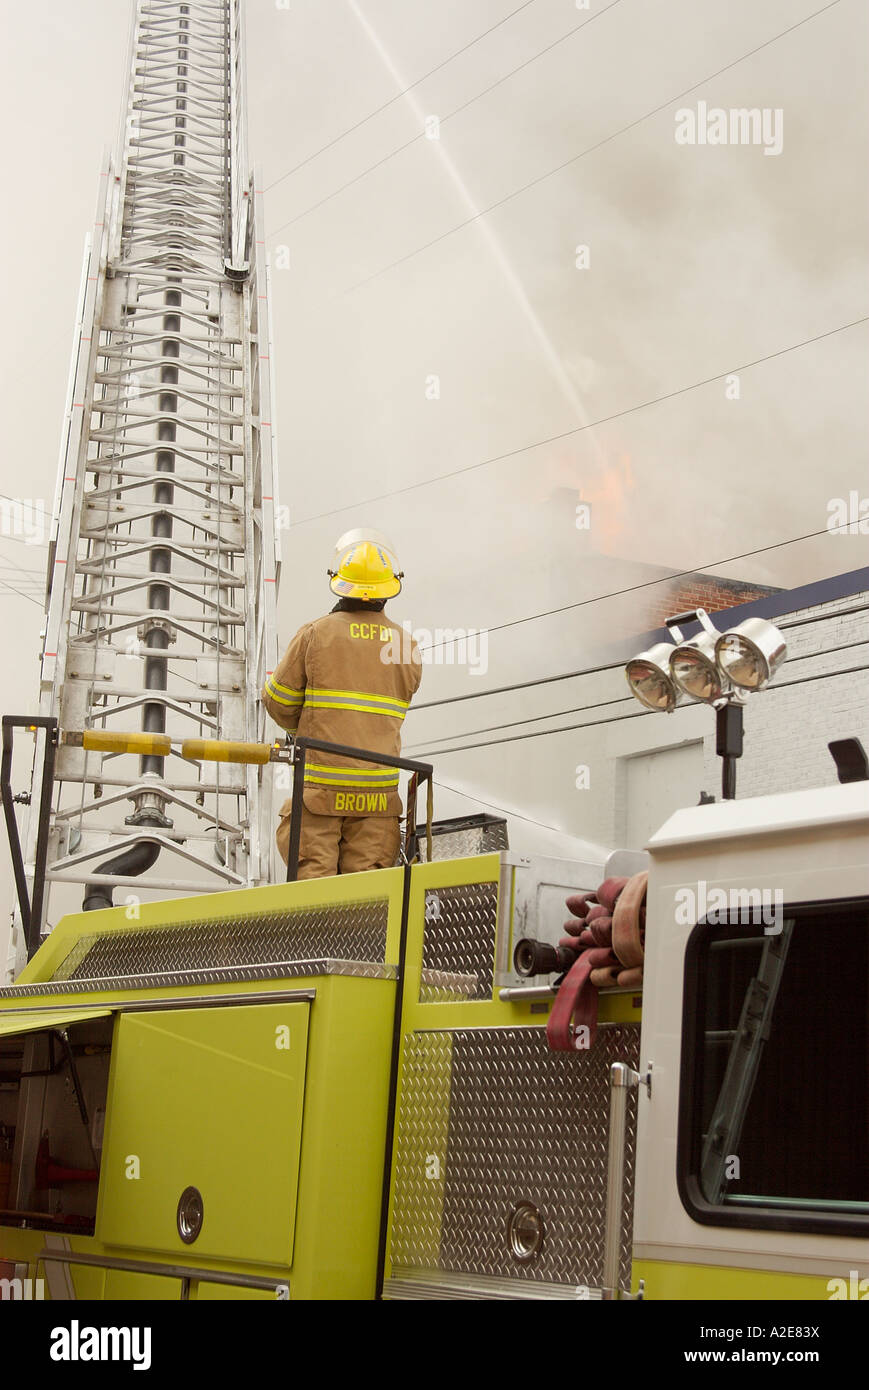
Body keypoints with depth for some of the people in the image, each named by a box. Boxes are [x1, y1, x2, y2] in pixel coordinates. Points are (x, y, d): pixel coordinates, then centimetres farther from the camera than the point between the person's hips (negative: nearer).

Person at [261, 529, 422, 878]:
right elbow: (394, 713, 11)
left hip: (320, 782, -2)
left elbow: (278, 701, 2)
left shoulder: (315, 634, -5)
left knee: (311, 877, 1)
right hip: (379, 788, 3)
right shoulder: (407, 646, 4)